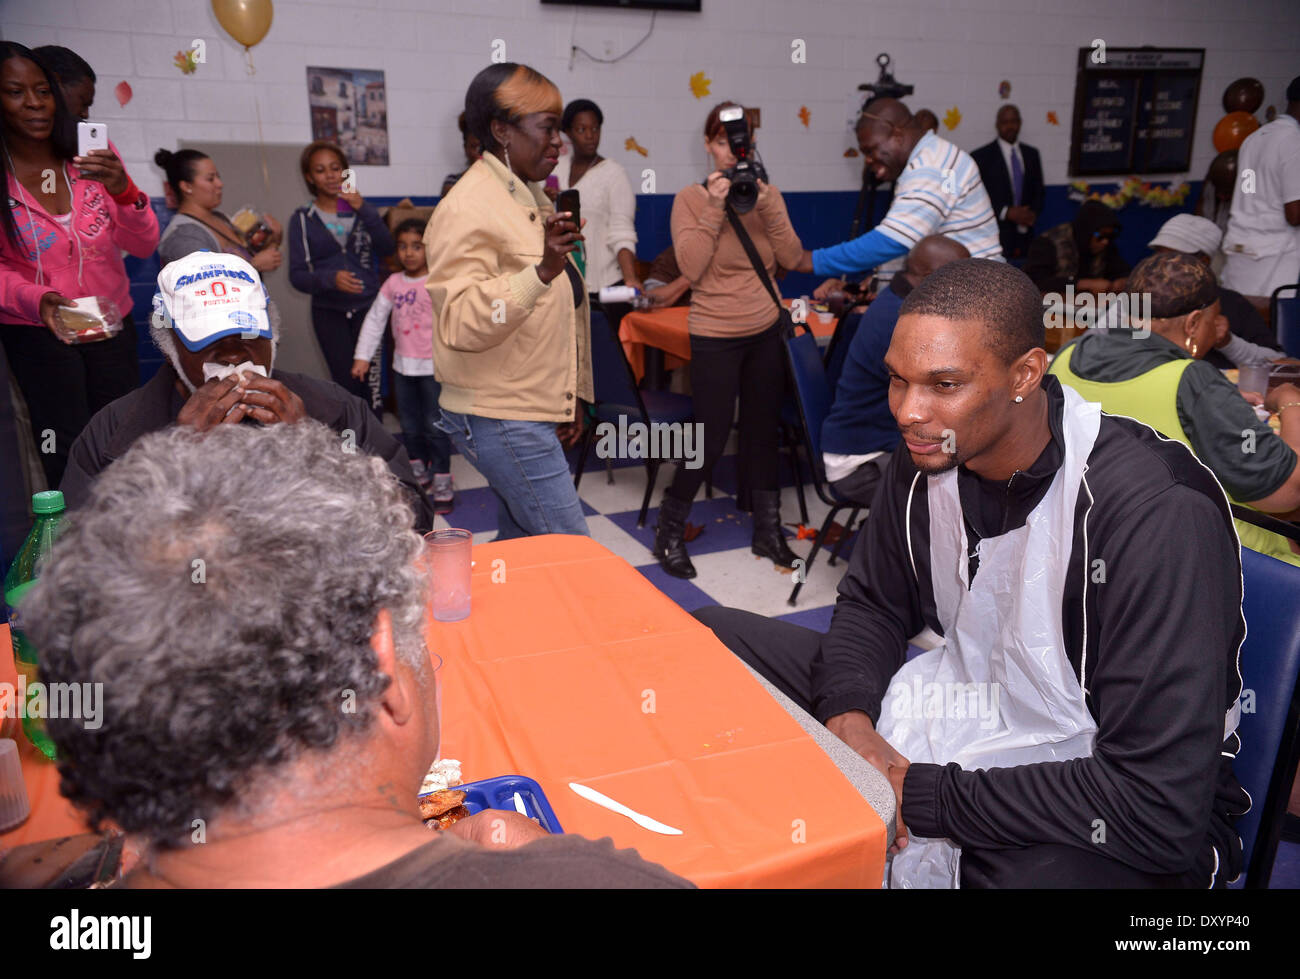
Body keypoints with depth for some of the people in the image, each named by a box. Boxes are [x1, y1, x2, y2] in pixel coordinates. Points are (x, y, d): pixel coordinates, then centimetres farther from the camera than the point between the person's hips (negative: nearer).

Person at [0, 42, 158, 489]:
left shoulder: (91, 156, -1)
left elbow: (143, 246, -4)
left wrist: (123, 191, -23)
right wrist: (38, 300, -25)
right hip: (37, 332, -2)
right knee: (67, 452, -12)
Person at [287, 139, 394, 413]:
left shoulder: (361, 209, 10)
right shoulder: (303, 219, 5)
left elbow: (387, 249, -7)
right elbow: (297, 275, -2)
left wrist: (364, 209, -18)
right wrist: (330, 278, -22)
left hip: (368, 307, 1)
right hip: (329, 312, -1)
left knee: (370, 381, -8)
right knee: (345, 381, -7)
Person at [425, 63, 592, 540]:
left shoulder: (529, 198, 17)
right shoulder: (469, 209, -14)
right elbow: (461, 324, -26)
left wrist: (572, 395, 23)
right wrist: (541, 271, -36)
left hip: (531, 411, 9)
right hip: (500, 417, -9)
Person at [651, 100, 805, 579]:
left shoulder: (767, 194, 6)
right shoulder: (691, 199, -4)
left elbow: (791, 258, -2)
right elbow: (690, 267, -16)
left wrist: (768, 209, -14)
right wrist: (714, 210, -21)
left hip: (766, 332, 4)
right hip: (715, 337, -4)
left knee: (762, 431, 11)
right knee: (711, 438, -4)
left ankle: (767, 530, 25)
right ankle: (669, 531, 16)